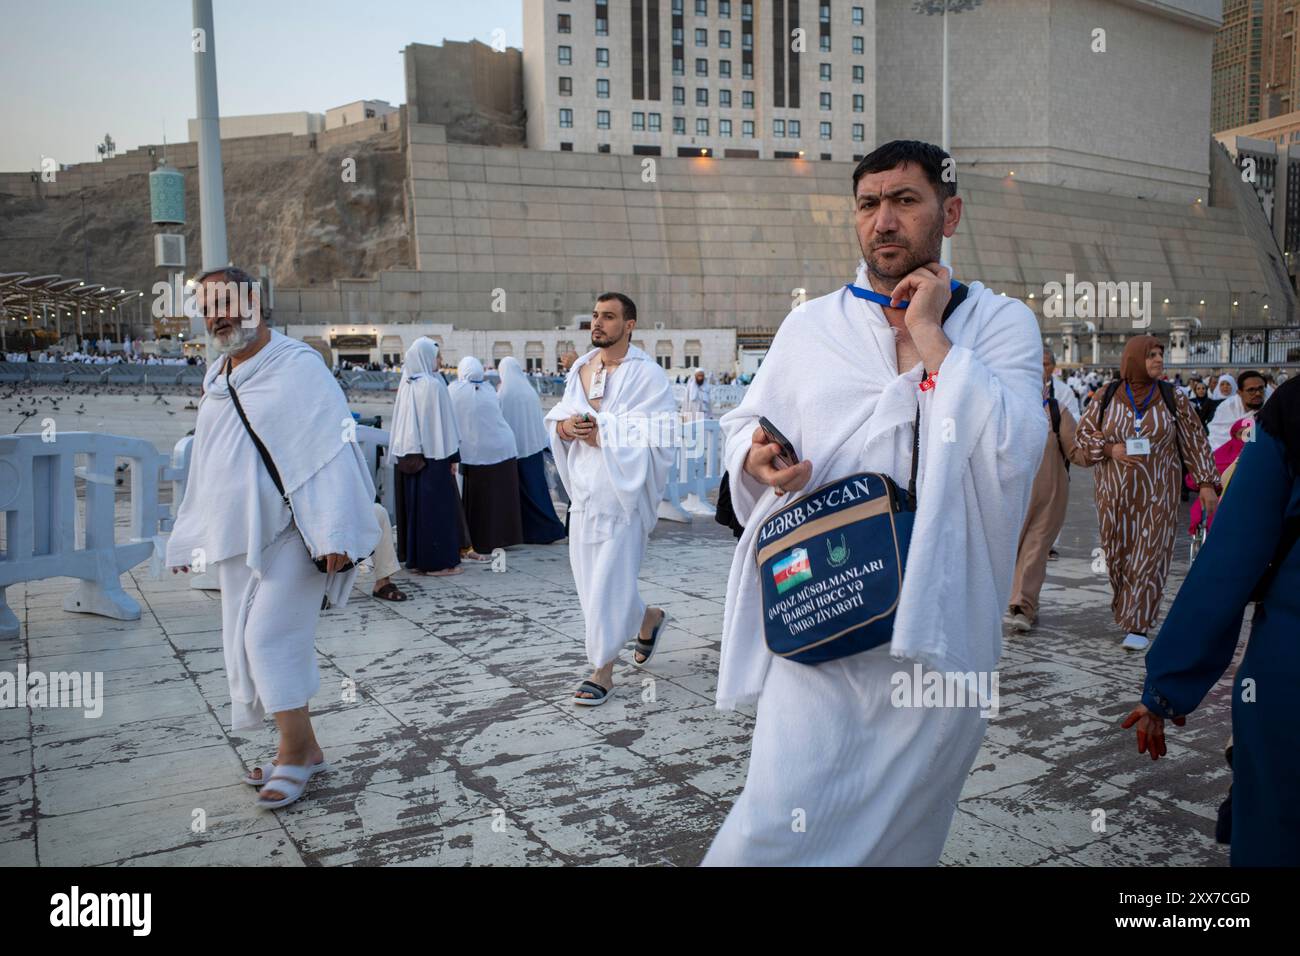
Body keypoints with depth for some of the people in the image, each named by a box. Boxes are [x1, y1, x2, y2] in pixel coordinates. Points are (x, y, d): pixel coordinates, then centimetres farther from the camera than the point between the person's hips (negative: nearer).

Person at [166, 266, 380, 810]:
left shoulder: (296, 366, -9)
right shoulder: (217, 381, 14)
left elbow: (331, 449, -16)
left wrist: (332, 533, -22)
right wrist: (189, 536, 23)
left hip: (288, 534, -8)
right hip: (235, 539, 8)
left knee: (270, 638, -10)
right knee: (245, 646, 10)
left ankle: (295, 752, 6)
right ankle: (302, 749, 22)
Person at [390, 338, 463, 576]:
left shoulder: (405, 384, 6)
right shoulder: (433, 385, -13)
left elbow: (401, 421, 10)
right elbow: (442, 423, -13)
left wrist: (402, 453, 17)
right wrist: (452, 457, -8)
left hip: (407, 455, 7)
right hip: (432, 454, -7)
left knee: (412, 504, 12)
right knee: (436, 506, -1)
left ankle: (413, 557, 18)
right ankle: (437, 561, 2)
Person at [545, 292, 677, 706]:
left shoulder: (647, 375, -9)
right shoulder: (579, 368, 11)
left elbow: (660, 436, -16)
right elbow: (558, 414, 17)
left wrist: (605, 433, -20)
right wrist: (564, 425, -7)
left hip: (622, 490, -7)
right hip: (585, 488, 7)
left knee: (609, 579, -5)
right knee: (589, 575, 12)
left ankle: (603, 670, 12)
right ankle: (648, 619, 36)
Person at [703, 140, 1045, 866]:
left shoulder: (1001, 323, 2)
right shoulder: (810, 326, 9)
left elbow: (1013, 452, -14)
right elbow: (744, 423, 14)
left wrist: (927, 334, -11)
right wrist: (758, 458, -10)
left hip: (939, 626, 0)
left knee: (903, 831, 15)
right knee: (781, 827, -6)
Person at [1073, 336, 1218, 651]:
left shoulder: (1173, 400, 1)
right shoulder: (1107, 398, 1)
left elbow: (1195, 442, 5)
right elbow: (1082, 433, 7)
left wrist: (1206, 483, 0)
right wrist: (1110, 450, -11)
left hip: (1158, 494, -1)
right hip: (1115, 492, 1)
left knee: (1149, 557, -4)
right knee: (1117, 554, 7)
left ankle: (1138, 626, 0)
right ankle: (1126, 610, 27)